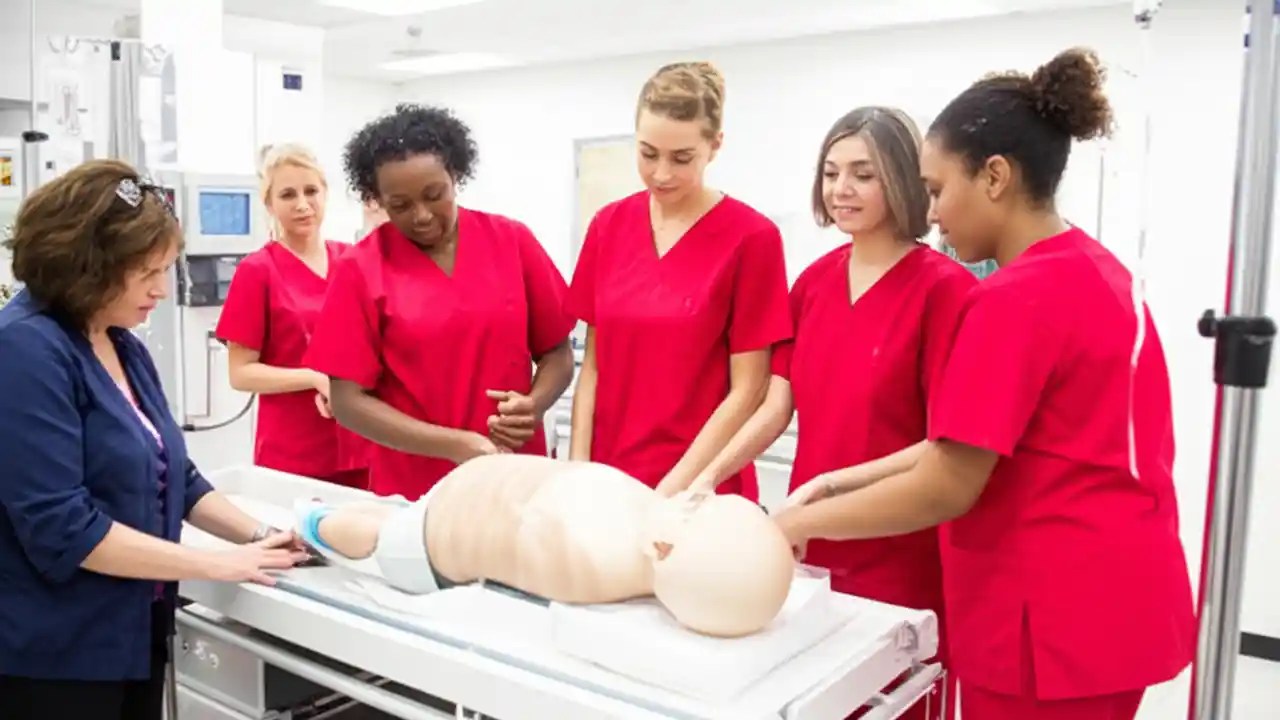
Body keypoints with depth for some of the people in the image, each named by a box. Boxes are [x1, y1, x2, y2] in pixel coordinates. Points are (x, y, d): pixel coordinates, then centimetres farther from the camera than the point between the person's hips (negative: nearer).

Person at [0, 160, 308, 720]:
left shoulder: (125, 347, 7)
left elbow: (174, 479, 13)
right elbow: (61, 528, -24)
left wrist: (258, 537, -1)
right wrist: (220, 565, -21)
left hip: (133, 637, 8)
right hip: (55, 655, -8)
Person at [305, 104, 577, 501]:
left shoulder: (513, 240, 0)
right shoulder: (359, 270, -4)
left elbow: (557, 353, 6)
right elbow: (348, 400, -7)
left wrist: (532, 405, -14)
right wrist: (456, 445, -17)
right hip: (413, 490, -1)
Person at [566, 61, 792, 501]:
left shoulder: (751, 236, -11)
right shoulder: (608, 224, 2)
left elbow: (747, 390, -10)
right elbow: (593, 363, 5)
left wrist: (673, 489, -13)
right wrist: (579, 469, -3)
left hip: (698, 491, -4)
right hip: (607, 477, 4)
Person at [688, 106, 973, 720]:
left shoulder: (943, 288, -14)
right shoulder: (813, 282, 6)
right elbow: (775, 408, 4)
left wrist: (834, 483, -21)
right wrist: (708, 477, -10)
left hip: (899, 559, -5)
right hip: (811, 545, 6)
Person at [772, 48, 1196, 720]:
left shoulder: (1015, 298, -21)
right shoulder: (1099, 270, 7)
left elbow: (946, 488, -20)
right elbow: (980, 439, 7)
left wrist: (802, 522, -8)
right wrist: (841, 481, 5)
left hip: (1054, 615, -9)